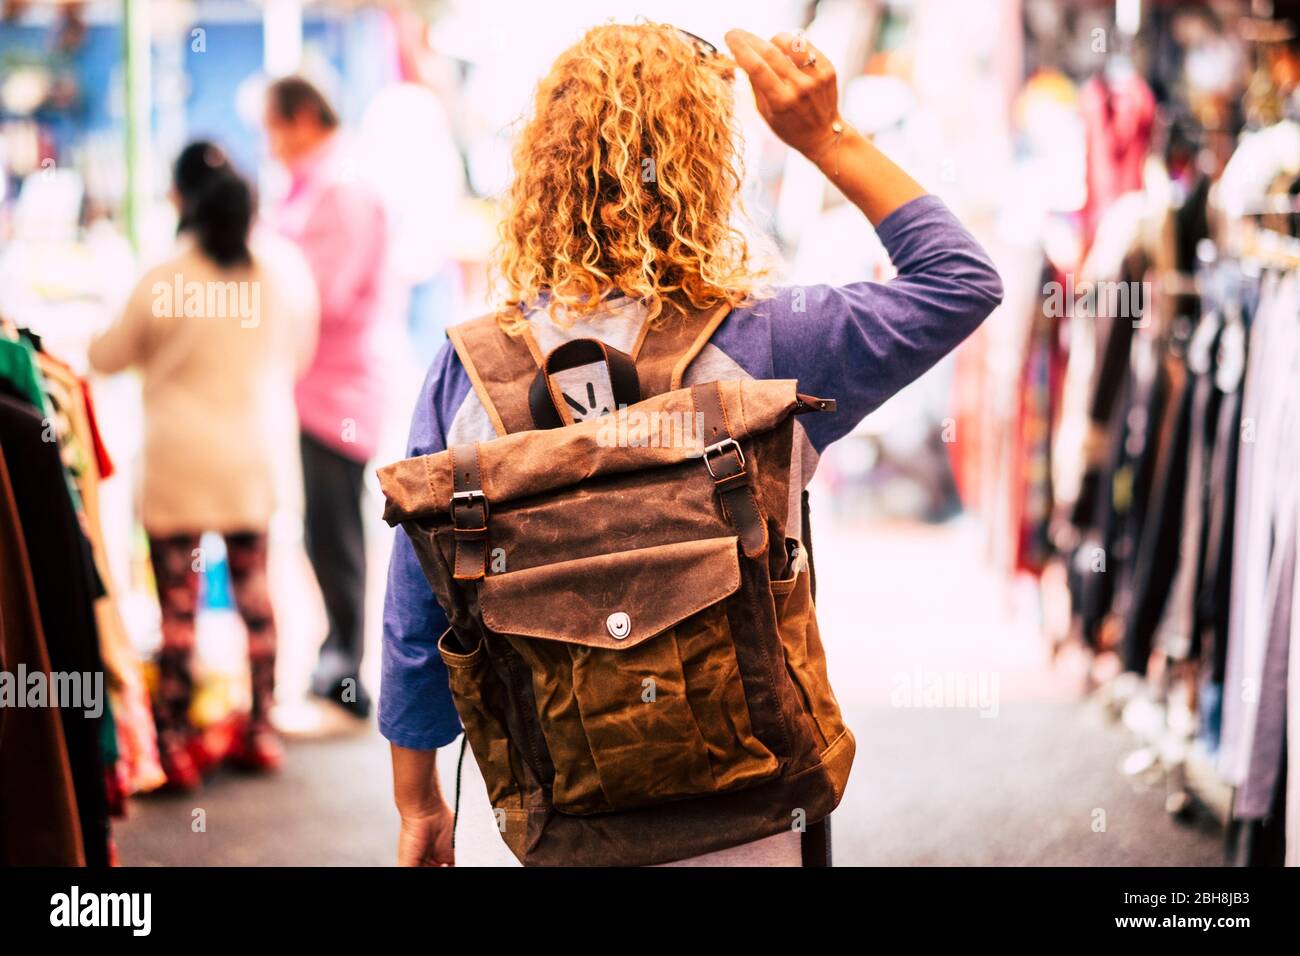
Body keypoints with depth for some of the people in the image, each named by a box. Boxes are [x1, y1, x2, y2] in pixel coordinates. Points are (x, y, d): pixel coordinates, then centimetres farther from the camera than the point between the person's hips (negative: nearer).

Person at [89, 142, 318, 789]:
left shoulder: (162, 282, -14)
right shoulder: (286, 267, -4)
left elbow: (106, 358, 1)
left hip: (178, 460, -4)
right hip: (256, 456, 4)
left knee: (177, 603, 4)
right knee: (254, 592, 17)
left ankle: (174, 744, 9)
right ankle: (262, 731, 24)